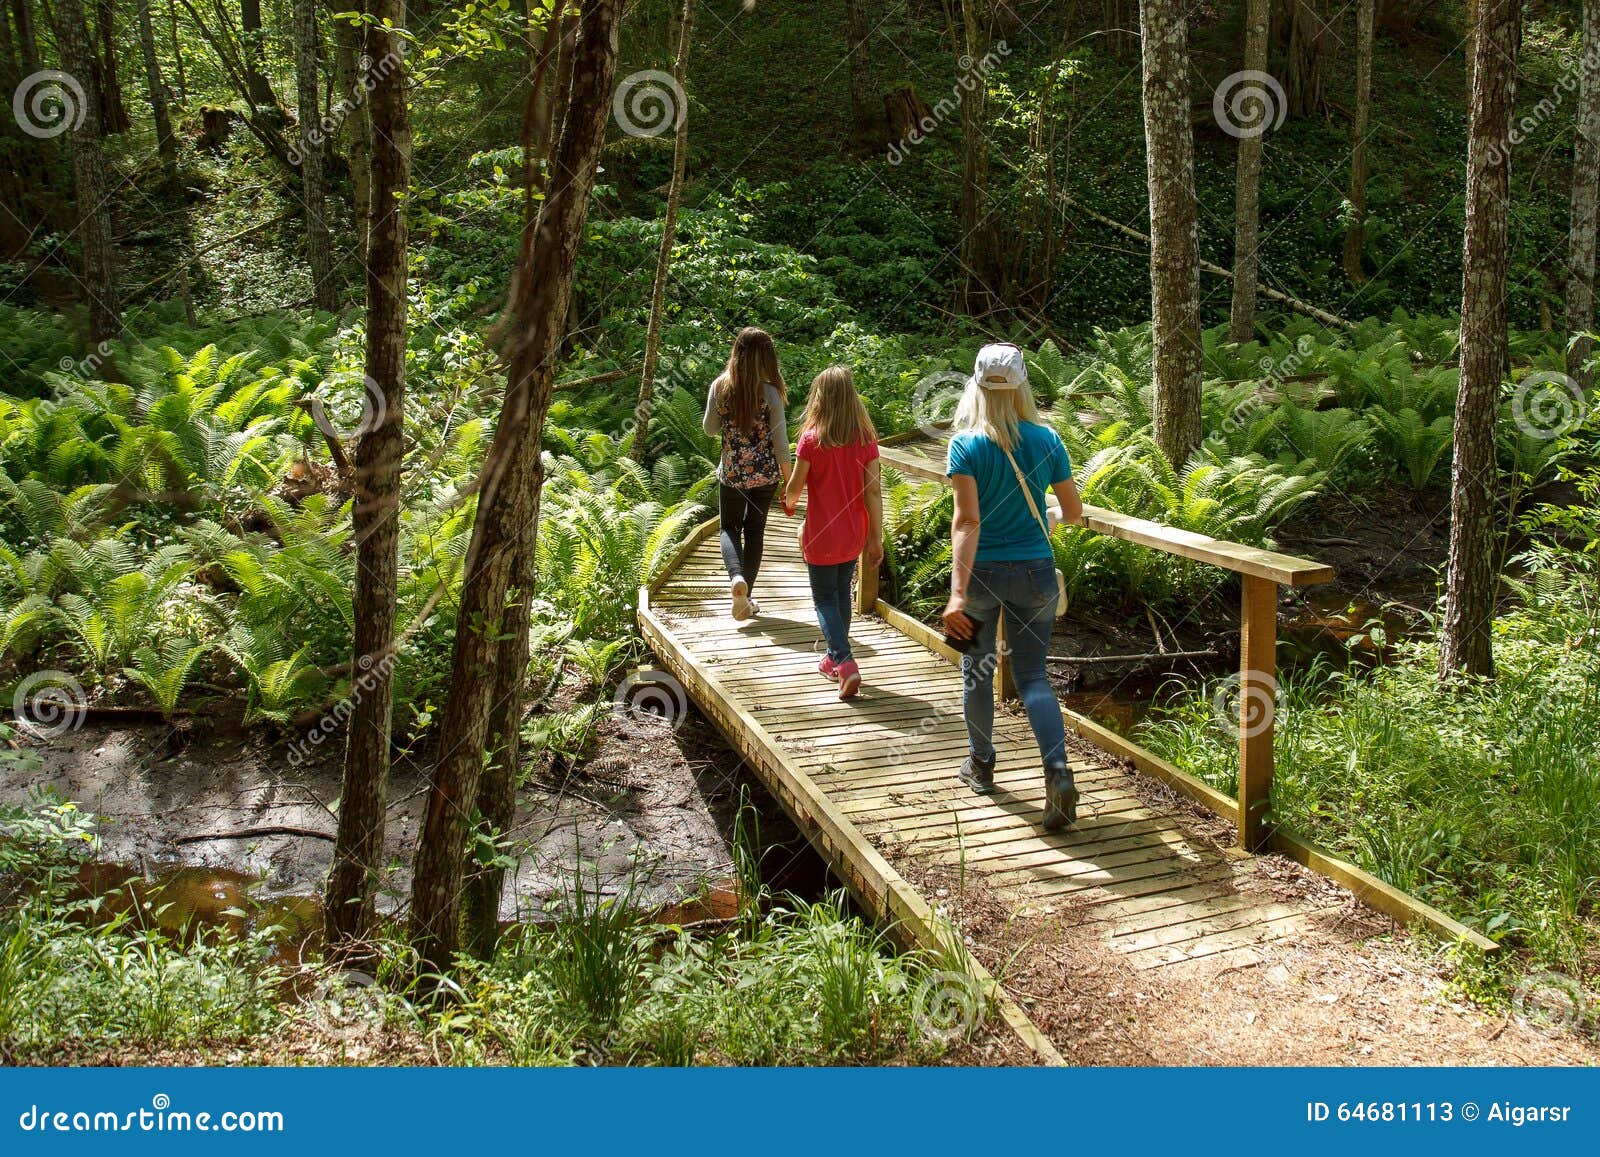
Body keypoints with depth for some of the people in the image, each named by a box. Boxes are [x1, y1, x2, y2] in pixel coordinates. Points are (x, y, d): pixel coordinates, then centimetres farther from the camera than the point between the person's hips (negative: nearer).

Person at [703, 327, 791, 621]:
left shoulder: (719, 387, -8)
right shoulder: (770, 391, -13)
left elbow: (710, 429, 3)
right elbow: (780, 441, -8)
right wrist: (788, 479, 2)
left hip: (731, 472, 1)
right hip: (765, 474, -1)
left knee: (729, 527, 18)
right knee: (754, 531, 13)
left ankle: (736, 577, -11)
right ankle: (745, 600, 17)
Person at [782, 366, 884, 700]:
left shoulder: (811, 438, -15)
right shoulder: (866, 438, -6)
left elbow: (795, 487, -7)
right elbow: (874, 491, -6)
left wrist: (789, 503, 16)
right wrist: (876, 538, -1)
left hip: (822, 536, -4)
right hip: (854, 535, 4)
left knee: (825, 599, 7)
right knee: (842, 592, 22)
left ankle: (845, 662, -10)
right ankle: (835, 657, 35)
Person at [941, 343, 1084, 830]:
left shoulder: (966, 445, -12)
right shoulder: (1047, 441, -3)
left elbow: (967, 520, -21)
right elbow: (1074, 513, 3)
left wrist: (959, 592, -26)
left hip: (983, 571, -2)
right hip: (1035, 571, 2)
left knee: (977, 669, 18)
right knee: (1032, 674, 10)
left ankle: (981, 764, 35)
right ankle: (1058, 768, -9)